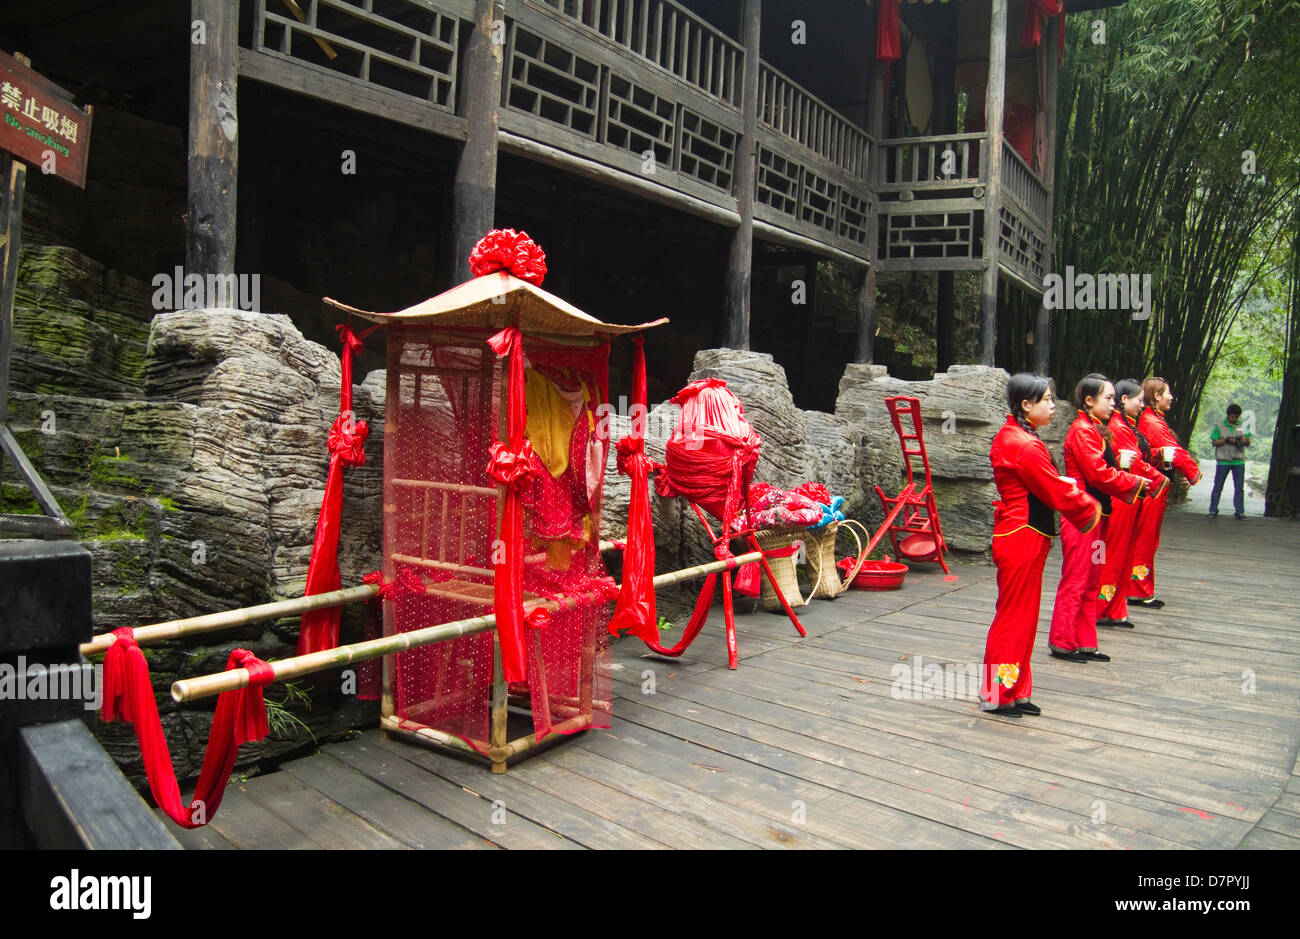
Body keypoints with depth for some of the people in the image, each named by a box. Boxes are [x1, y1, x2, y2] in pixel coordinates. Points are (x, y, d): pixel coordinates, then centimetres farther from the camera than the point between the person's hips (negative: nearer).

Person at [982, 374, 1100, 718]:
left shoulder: (1009, 436, 11)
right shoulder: (1026, 445, -21)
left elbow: (1048, 484, 14)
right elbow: (1056, 492, -15)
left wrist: (1073, 491, 0)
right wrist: (1090, 509, 1)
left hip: (1016, 534, 10)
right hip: (1023, 538, -10)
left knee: (1021, 616, 17)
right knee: (1015, 616, 2)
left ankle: (1013, 691, 28)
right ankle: (996, 695, 14)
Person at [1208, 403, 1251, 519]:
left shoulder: (1242, 426, 11)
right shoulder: (1219, 426, 3)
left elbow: (1248, 443, 11)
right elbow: (1214, 442, -1)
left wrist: (1245, 440, -11)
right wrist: (1227, 440, -15)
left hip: (1239, 461, 3)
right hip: (1223, 461, -2)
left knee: (1239, 488, 4)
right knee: (1218, 487, 2)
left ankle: (1239, 512, 9)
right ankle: (1213, 511, 8)